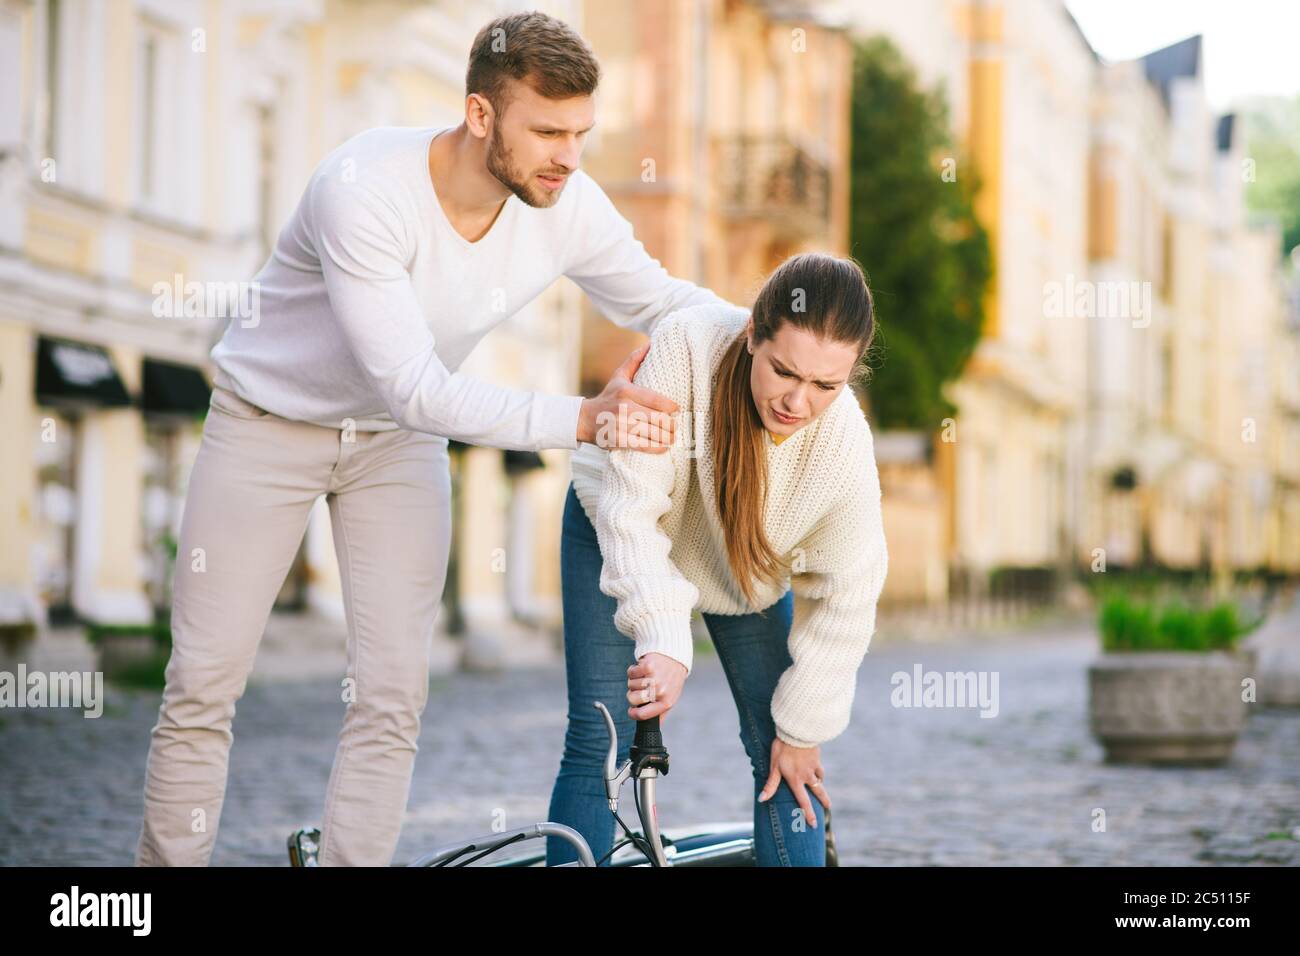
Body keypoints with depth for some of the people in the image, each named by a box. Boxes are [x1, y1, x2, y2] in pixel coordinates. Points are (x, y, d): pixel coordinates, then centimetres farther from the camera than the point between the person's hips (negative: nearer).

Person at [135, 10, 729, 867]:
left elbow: (667, 304, -1)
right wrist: (581, 420, -44)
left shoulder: (567, 206, -19)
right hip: (270, 421, -4)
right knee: (203, 690, -3)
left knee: (393, 700, -4)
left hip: (397, 443, 4)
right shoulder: (366, 187, -35)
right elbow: (414, 390, -37)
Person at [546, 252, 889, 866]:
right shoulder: (687, 344, -39)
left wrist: (801, 729, -11)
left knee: (781, 754, -1)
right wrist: (663, 639, -45)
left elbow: (843, 605, -20)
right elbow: (631, 503, -36)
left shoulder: (846, 450, -34)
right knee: (598, 744, -7)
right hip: (616, 537, -1)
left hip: (749, 571, 2)